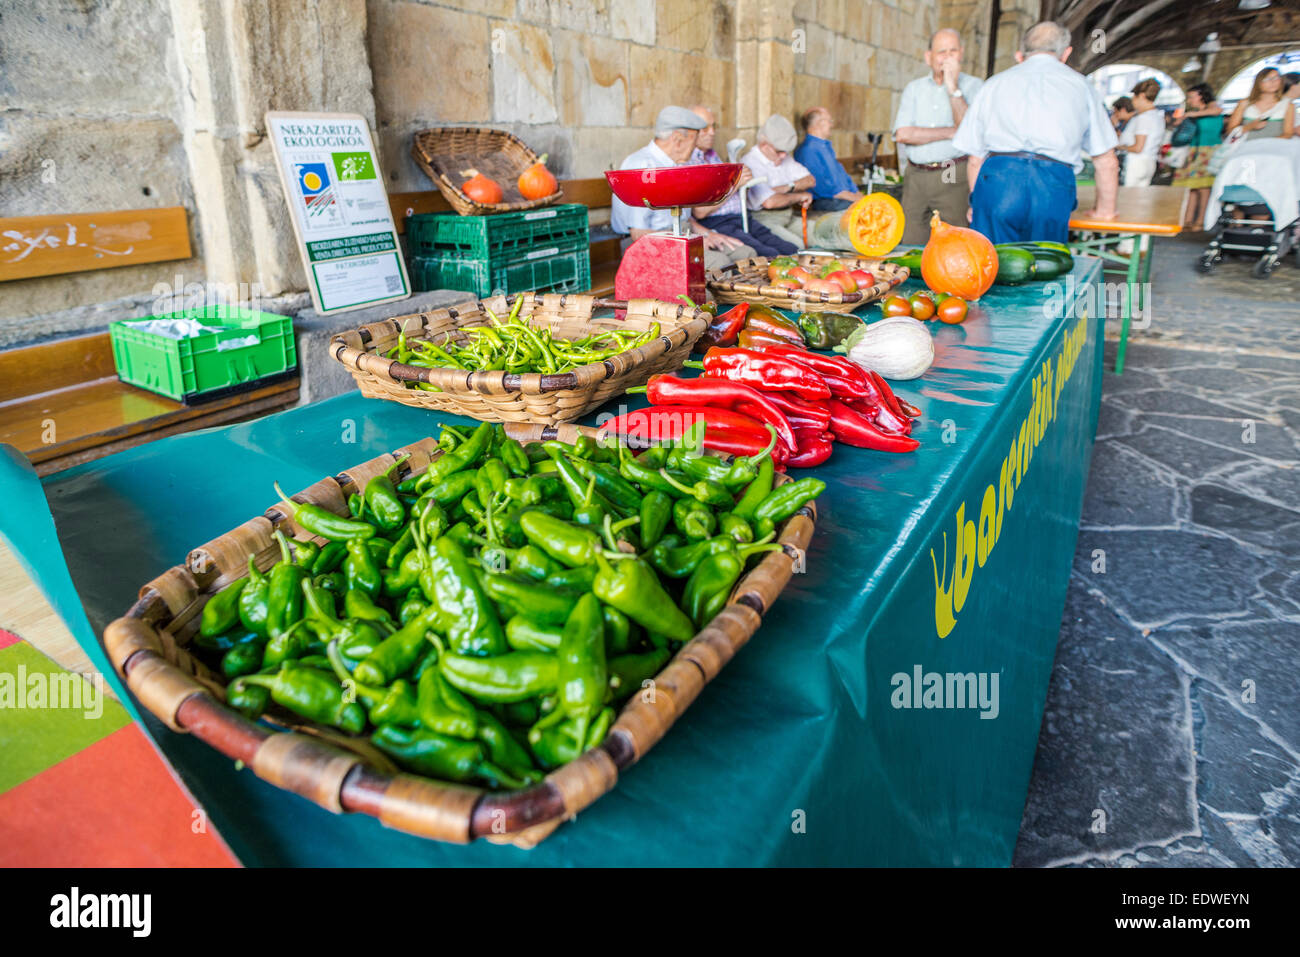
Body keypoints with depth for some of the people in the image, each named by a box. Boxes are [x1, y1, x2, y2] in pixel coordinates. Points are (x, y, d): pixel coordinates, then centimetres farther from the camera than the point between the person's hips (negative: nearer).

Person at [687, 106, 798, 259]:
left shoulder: (713, 155, 22)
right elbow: (700, 212, -16)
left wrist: (745, 180, 3)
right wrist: (734, 184, -8)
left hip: (741, 218, 9)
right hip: (715, 224, -9)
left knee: (791, 251, -10)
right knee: (770, 256, -30)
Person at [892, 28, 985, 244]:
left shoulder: (974, 86, 6)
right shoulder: (914, 88, 14)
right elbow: (902, 134, -1)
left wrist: (953, 88, -9)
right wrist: (950, 132, -5)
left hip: (954, 178, -3)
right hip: (915, 176, 3)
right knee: (910, 249, -1)